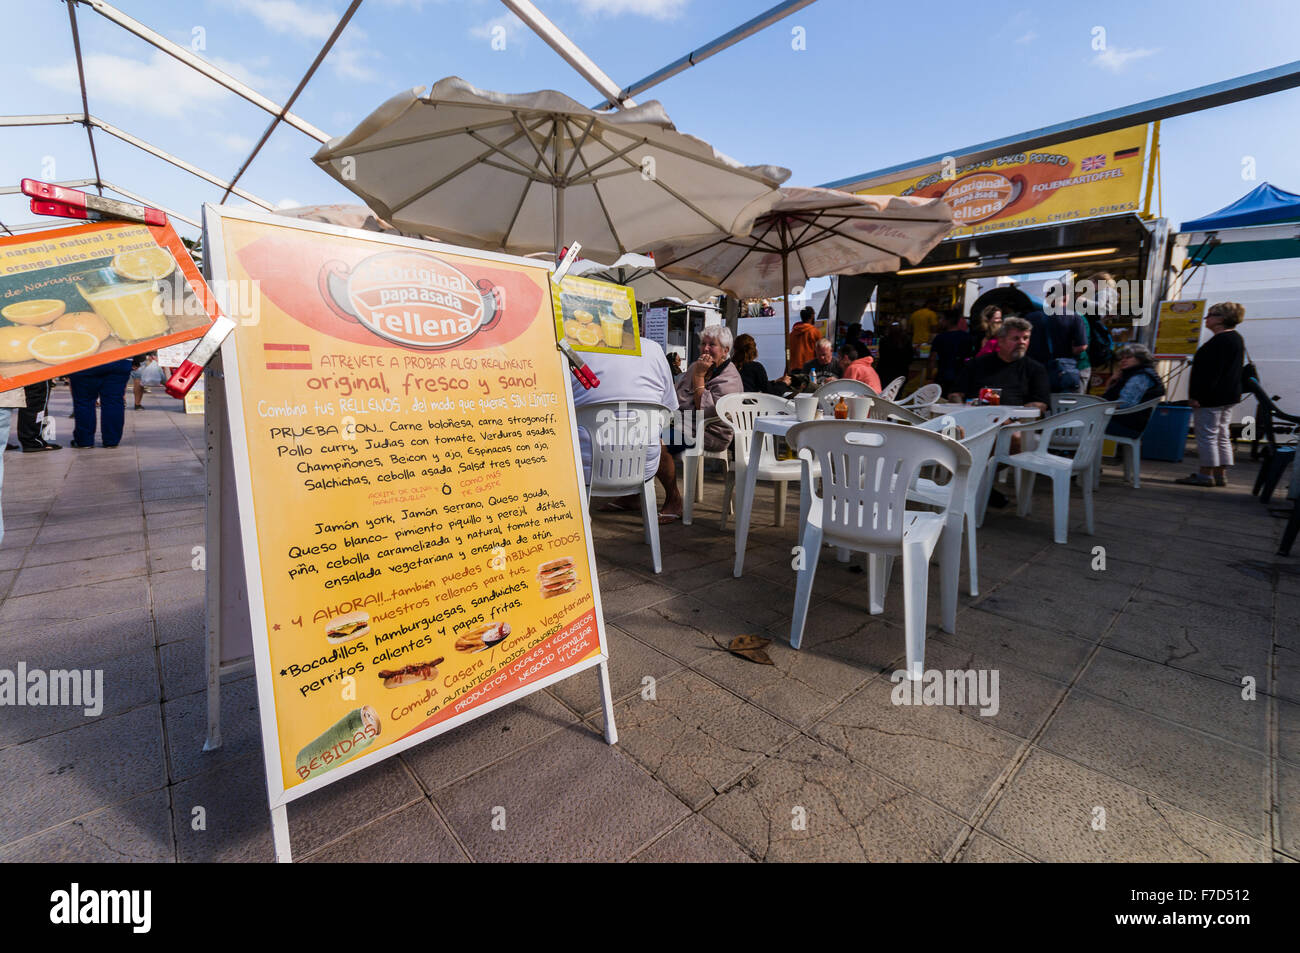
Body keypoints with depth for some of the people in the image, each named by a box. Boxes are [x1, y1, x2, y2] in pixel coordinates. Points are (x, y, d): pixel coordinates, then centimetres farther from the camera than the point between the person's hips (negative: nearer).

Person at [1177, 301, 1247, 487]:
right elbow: (1237, 369, 22)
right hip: (1228, 396, 11)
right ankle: (1221, 475, 19)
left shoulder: (1220, 341, -17)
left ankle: (1206, 475, -1)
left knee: (1206, 435, -5)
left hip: (1211, 397, -11)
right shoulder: (1236, 338, 17)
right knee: (1221, 436, 13)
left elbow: (1211, 372, -23)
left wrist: (1197, 395, -22)